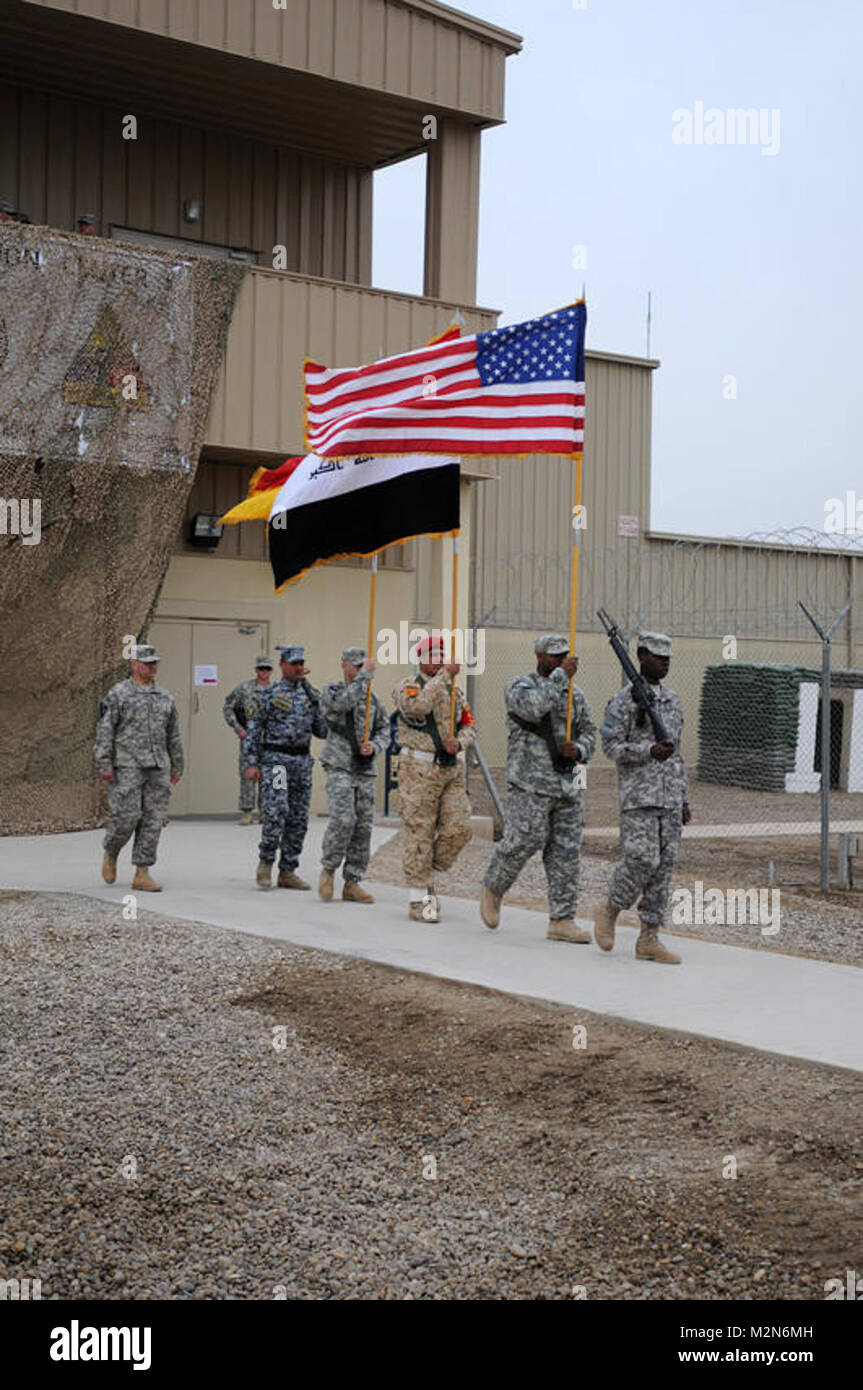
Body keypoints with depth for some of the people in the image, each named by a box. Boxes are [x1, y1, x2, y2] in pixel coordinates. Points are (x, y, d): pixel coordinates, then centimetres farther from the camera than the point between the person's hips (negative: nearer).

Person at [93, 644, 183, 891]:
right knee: (126, 816, -9)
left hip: (157, 767, 5)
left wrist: (177, 767, 16)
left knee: (153, 820, 0)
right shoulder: (118, 694, -2)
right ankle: (110, 853, 21)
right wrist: (104, 765, -14)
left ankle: (142, 874, 4)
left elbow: (173, 735, 19)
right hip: (127, 766, -5)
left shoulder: (165, 697, 14)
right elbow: (104, 730, -7)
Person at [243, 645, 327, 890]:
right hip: (275, 759, -5)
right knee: (276, 812, -17)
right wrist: (251, 763, -9)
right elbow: (252, 729, -2)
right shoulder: (269, 694, -2)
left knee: (299, 819, 6)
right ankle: (265, 862, 2)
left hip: (303, 760, 5)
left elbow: (321, 729, 16)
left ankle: (287, 872, 14)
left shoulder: (311, 695, 12)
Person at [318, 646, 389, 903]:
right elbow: (344, 702, -23)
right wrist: (366, 675, -18)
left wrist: (374, 746, -6)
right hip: (339, 767, -5)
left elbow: (384, 729, 15)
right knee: (343, 819, -20)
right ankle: (328, 870, 1)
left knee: (363, 827, 2)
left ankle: (351, 884, 9)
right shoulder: (330, 691, -1)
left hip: (366, 771, 5)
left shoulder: (372, 698, 14)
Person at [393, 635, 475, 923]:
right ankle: (419, 900, 2)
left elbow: (469, 726, 11)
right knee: (420, 832, -4)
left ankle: (426, 877, 16)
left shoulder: (455, 691, 16)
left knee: (459, 828, -4)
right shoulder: (407, 686, -2)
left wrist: (459, 743, -11)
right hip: (419, 769, -6)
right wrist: (443, 676, -20)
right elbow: (418, 707, -24)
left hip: (452, 769, 6)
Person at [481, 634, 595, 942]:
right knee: (523, 841, -8)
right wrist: (561, 676, -19)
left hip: (568, 784, 6)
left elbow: (589, 732, 14)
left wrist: (578, 750, -8)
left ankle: (562, 920, 5)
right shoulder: (519, 686, -2)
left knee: (566, 851, 2)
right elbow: (533, 707, -24)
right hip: (530, 783, -5)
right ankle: (492, 889, 19)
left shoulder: (575, 694, 15)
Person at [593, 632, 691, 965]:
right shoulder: (624, 700, -3)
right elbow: (611, 746, -9)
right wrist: (649, 751, -24)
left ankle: (649, 940, 6)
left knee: (664, 866, 2)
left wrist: (684, 800, 16)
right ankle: (609, 911, 11)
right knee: (641, 860, -15)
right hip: (638, 795, -6)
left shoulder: (672, 701, 16)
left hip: (669, 798, 6)